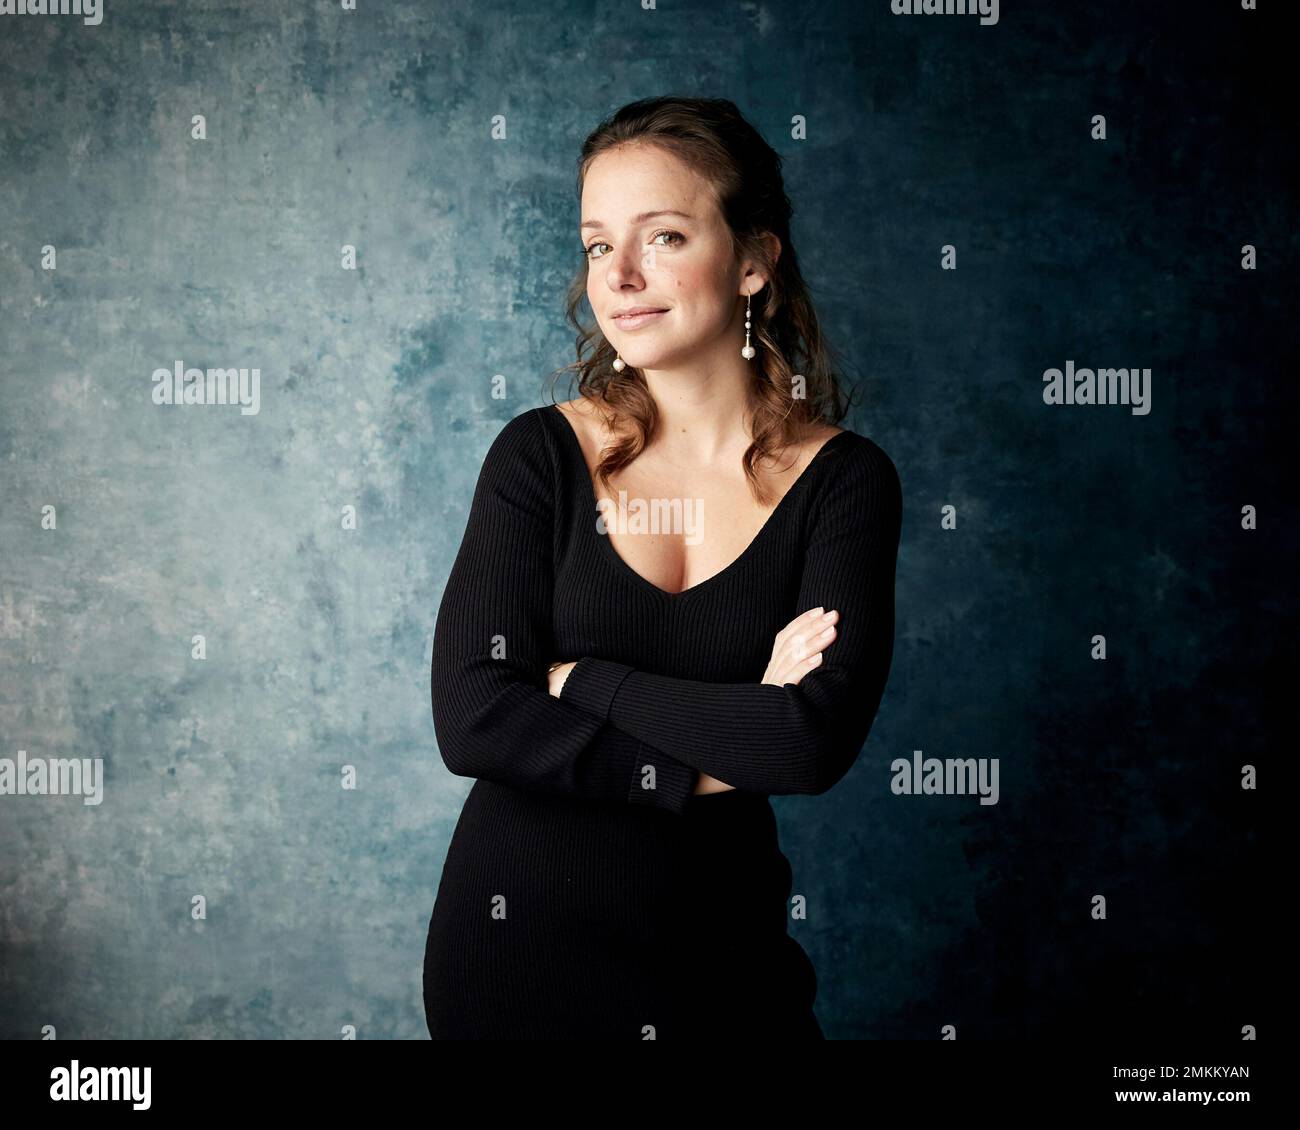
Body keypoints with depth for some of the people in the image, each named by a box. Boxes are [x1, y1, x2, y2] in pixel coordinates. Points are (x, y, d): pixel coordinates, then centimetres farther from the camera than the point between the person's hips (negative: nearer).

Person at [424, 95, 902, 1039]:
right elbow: (472, 721, -15)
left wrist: (580, 679, -15)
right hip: (519, 930, 0)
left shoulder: (843, 481, -8)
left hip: (720, 941, 0)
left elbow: (816, 740, -20)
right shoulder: (541, 455, -7)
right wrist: (721, 752, -17)